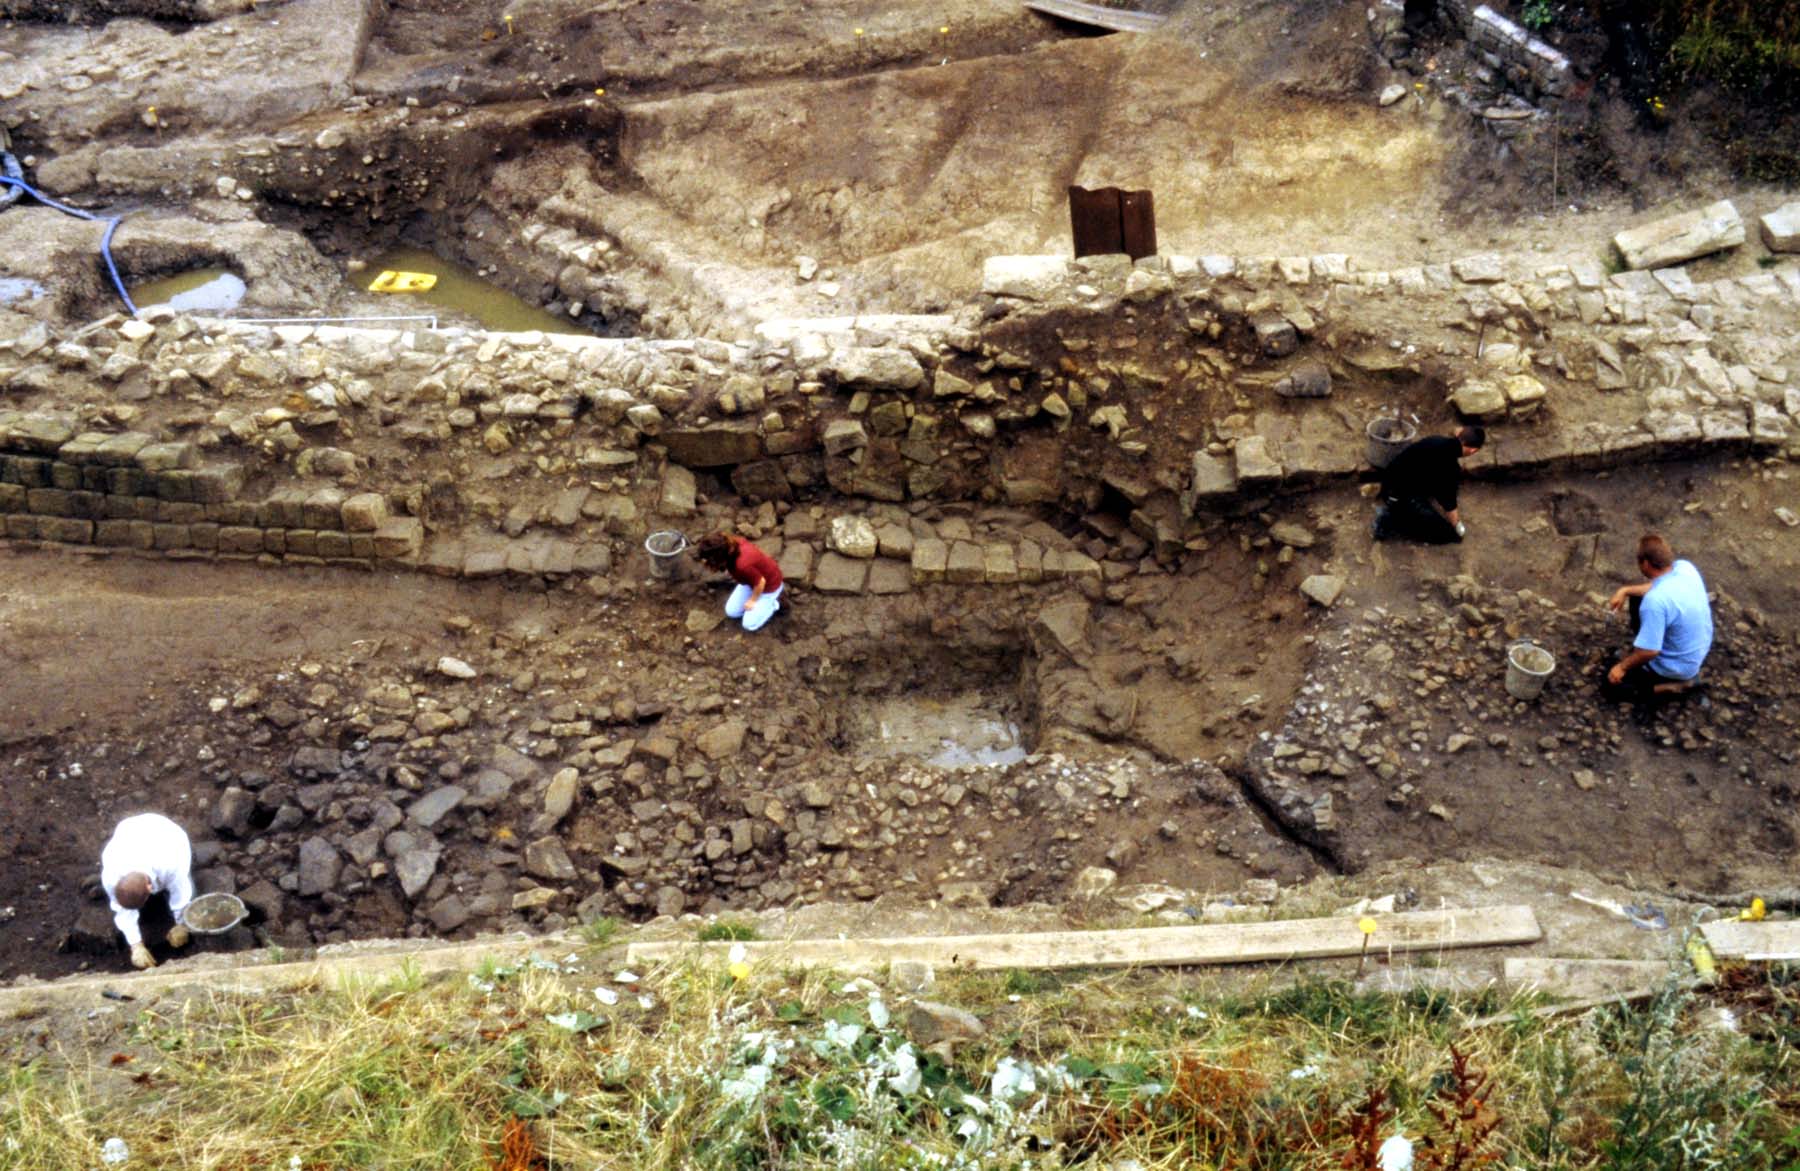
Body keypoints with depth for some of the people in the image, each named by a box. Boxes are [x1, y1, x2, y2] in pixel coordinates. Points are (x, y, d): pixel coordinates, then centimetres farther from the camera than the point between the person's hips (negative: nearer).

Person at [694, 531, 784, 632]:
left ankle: (772, 602, 15)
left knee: (749, 624, -2)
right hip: (752, 578, 7)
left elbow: (760, 582, -26)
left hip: (768, 585, -7)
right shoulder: (730, 543, -25)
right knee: (731, 611, 10)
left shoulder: (743, 565, -46)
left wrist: (752, 600, -11)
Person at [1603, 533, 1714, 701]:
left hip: (1678, 666, -8)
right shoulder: (1685, 567, -13)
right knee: (1637, 600, 20)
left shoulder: (1655, 601, -37)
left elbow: (1649, 652, -31)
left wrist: (1622, 667, -14)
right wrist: (1625, 591, 5)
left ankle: (1675, 685, 0)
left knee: (1611, 684, 8)